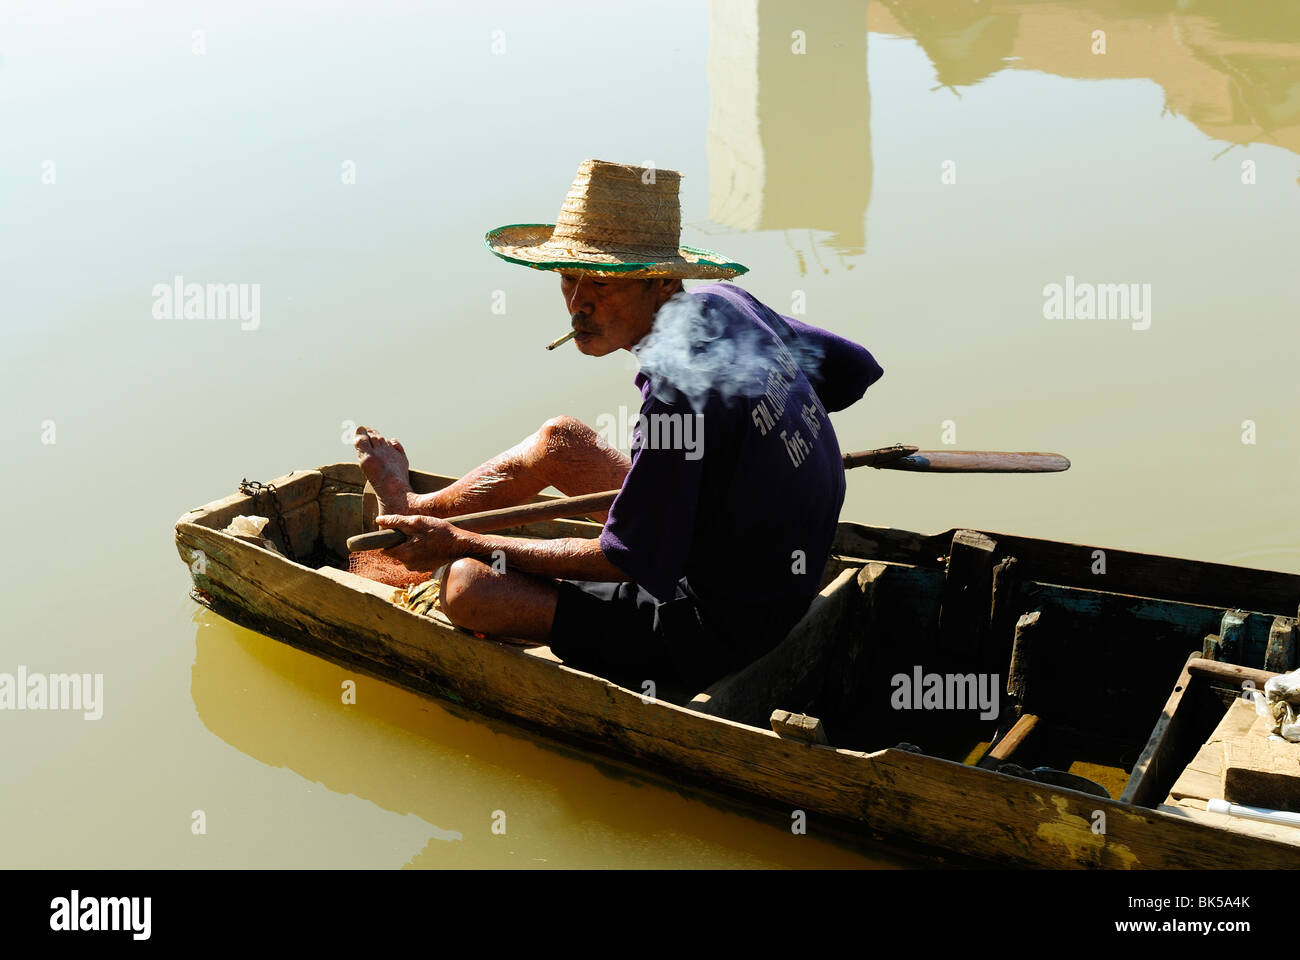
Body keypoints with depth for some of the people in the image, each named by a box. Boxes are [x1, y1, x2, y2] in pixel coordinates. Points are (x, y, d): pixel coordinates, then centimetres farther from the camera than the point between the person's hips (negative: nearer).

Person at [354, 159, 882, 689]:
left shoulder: (679, 393, -32)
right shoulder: (725, 305, -6)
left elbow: (623, 562, -23)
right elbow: (857, 367, 8)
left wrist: (461, 544, -16)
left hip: (716, 638, -9)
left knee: (466, 585, -15)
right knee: (558, 437, 17)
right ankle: (410, 508, 35)